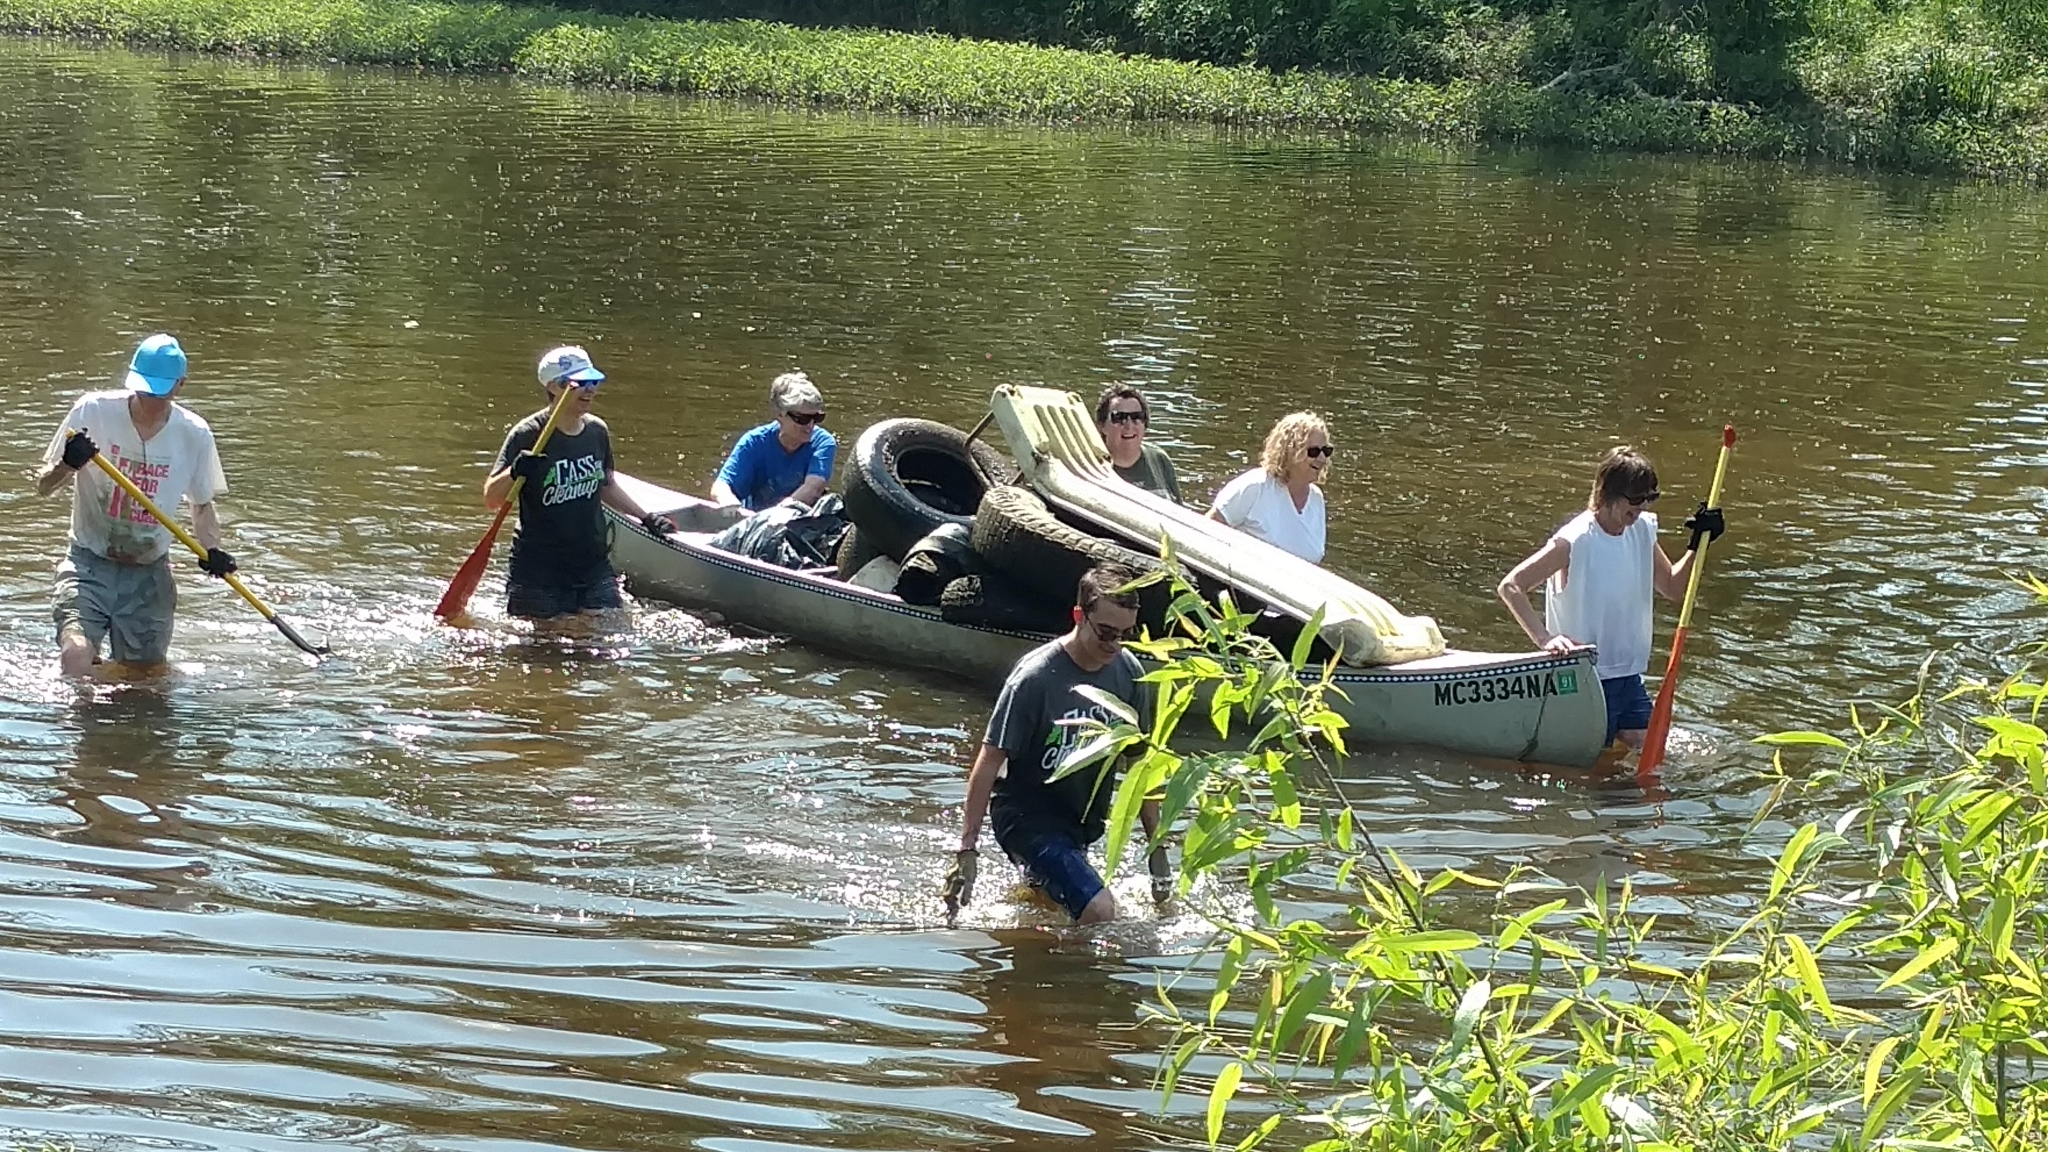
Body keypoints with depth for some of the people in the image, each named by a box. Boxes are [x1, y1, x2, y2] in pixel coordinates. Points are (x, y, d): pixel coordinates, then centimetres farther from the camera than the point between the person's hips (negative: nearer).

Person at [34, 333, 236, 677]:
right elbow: (43, 487, -4)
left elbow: (202, 505, 11)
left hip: (149, 573, 2)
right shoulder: (94, 412, -10)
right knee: (76, 659, -25)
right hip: (90, 563, -2)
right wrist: (67, 466, -27)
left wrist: (212, 550, -8)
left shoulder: (195, 436, -4)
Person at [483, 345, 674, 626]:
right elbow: (491, 500, -13)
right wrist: (515, 472, -31)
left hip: (593, 563, 5)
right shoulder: (528, 436, -12)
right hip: (538, 569, -5)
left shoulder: (597, 431, 6)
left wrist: (646, 517, 18)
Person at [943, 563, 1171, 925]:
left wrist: (1158, 851, 4)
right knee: (1098, 910, -25)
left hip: (1082, 822, 7)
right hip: (1026, 815, -7)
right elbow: (990, 761, -20)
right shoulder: (1035, 677, -23)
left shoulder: (1128, 672, -5)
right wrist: (967, 851, -23)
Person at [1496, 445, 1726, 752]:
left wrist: (1698, 545, 0)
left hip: (1629, 676, 7)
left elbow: (1672, 587, 16)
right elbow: (1510, 586, -20)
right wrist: (1545, 639, -28)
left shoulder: (1643, 531, 3)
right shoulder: (1575, 541, -19)